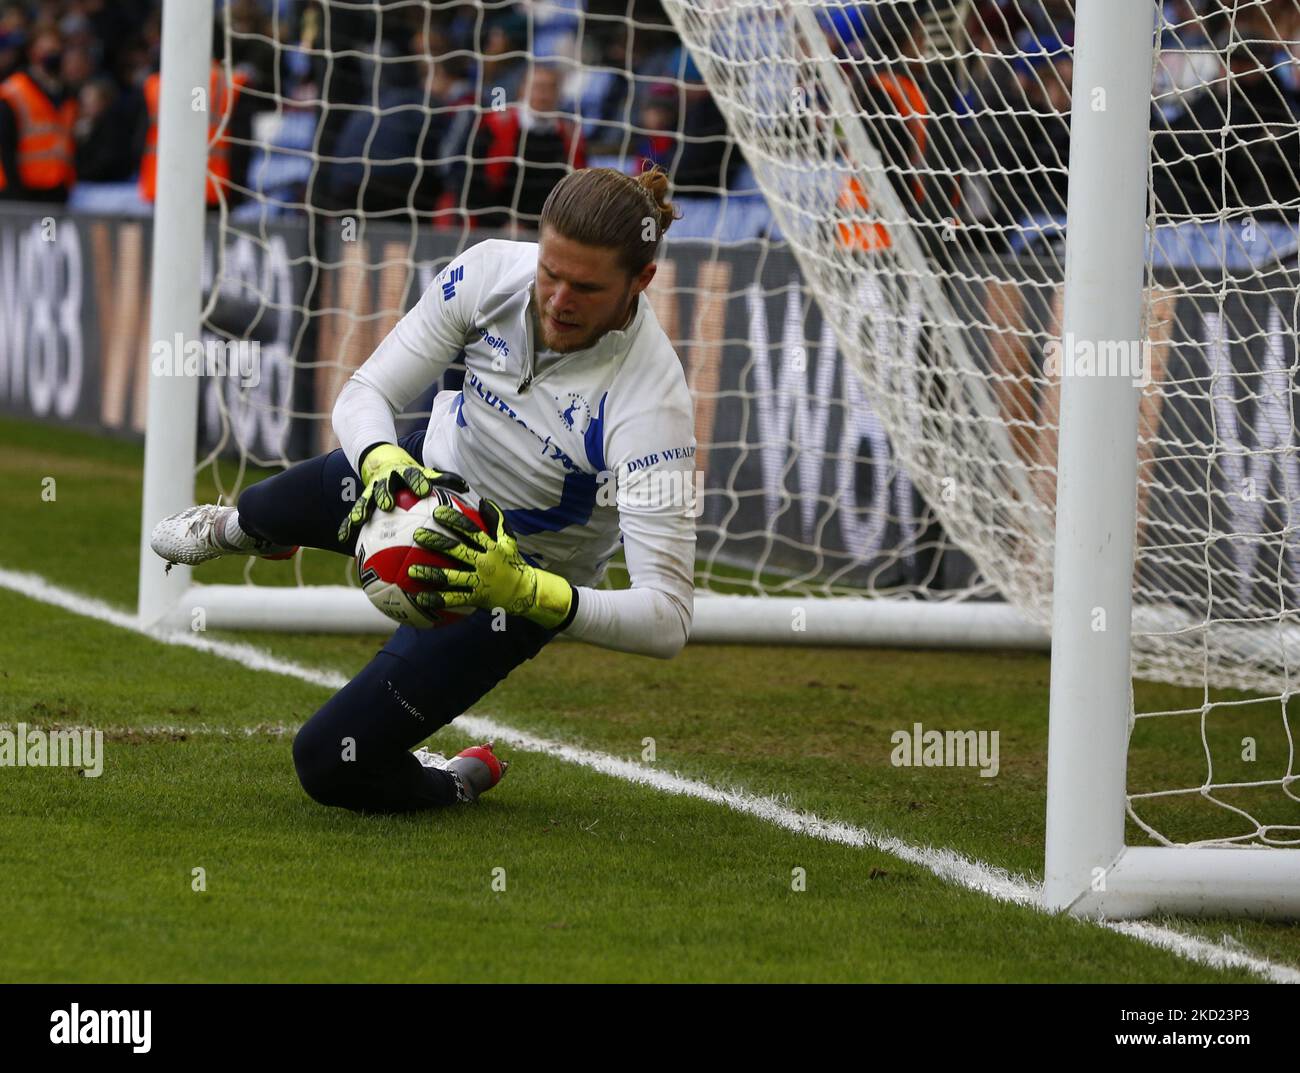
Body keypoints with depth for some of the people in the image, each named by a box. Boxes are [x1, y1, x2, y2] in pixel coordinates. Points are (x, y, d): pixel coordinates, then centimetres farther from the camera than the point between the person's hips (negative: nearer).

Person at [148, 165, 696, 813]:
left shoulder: (651, 400, -37)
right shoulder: (492, 272, -25)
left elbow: (667, 619, -40)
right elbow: (366, 393, -16)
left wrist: (522, 591, -54)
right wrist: (383, 463, -39)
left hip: (519, 573, -3)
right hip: (436, 472, 3)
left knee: (330, 765, -11)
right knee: (265, 512, 19)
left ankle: (456, 783, 25)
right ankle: (236, 528, 60)